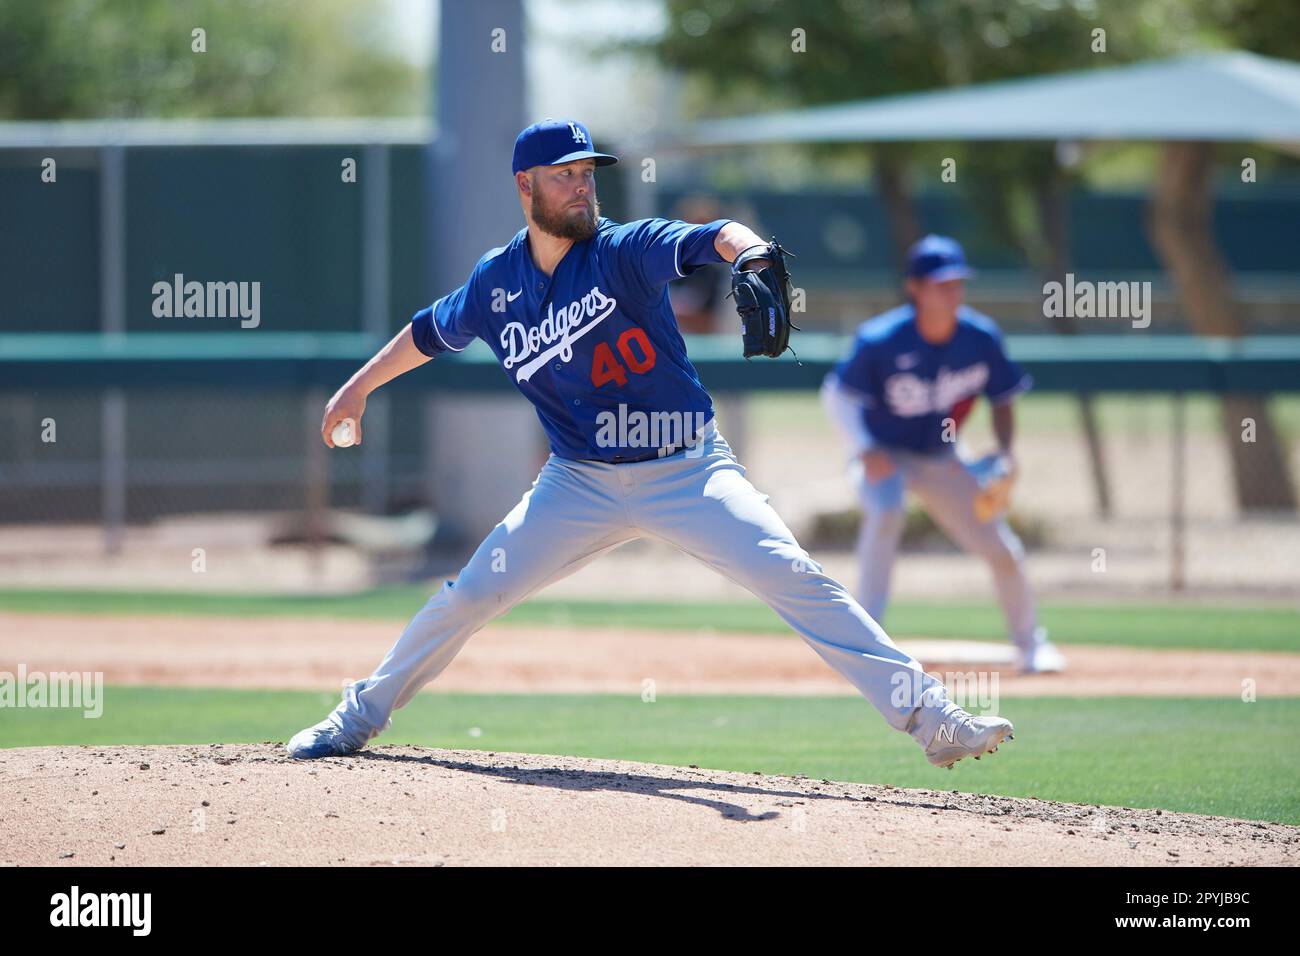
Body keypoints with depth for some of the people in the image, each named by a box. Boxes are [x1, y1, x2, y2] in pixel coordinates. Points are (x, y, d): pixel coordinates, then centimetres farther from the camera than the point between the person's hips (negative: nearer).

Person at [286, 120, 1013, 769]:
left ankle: (930, 718, -21)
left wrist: (747, 250, -55)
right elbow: (430, 333, 22)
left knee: (794, 578, -18)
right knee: (472, 593, -2)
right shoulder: (496, 284, 1)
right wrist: (359, 389, 26)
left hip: (689, 471, -3)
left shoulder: (625, 251, -11)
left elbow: (703, 240, -32)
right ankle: (360, 717, 20)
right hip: (582, 484, 3)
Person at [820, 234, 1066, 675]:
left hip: (940, 458, 4)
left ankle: (1030, 643, 25)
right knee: (885, 511, -35)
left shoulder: (981, 338, -16)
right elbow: (837, 394, -14)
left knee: (1003, 548, 0)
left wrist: (1005, 452, -16)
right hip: (883, 453, -4)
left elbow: (1002, 398, 0)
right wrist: (866, 452, -24)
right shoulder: (881, 341, -26)